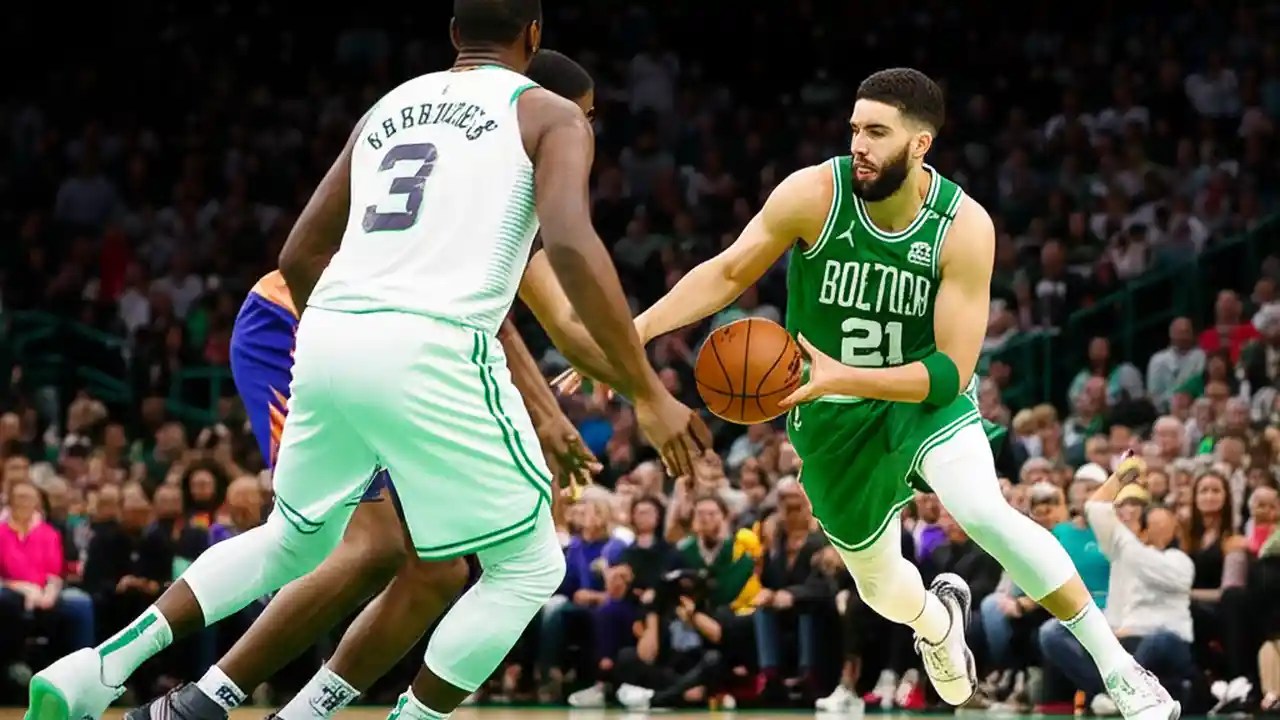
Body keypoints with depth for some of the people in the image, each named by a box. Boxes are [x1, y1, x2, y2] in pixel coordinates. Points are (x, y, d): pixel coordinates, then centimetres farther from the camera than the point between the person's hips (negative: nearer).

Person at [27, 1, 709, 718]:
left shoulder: (388, 109, 24)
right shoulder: (552, 115, 7)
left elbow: (300, 257, 27)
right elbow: (571, 247, -11)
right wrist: (649, 394, -10)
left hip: (326, 338, 7)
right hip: (430, 352, -6)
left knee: (295, 539, 28)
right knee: (528, 568, 10)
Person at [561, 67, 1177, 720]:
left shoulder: (964, 226, -24)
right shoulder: (814, 194, -22)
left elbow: (953, 371, -25)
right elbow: (728, 273, -7)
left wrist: (841, 376, -37)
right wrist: (634, 332, -19)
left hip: (927, 398, -2)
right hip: (834, 420, 2)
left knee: (985, 513, -30)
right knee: (878, 581, 16)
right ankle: (937, 620, 56)